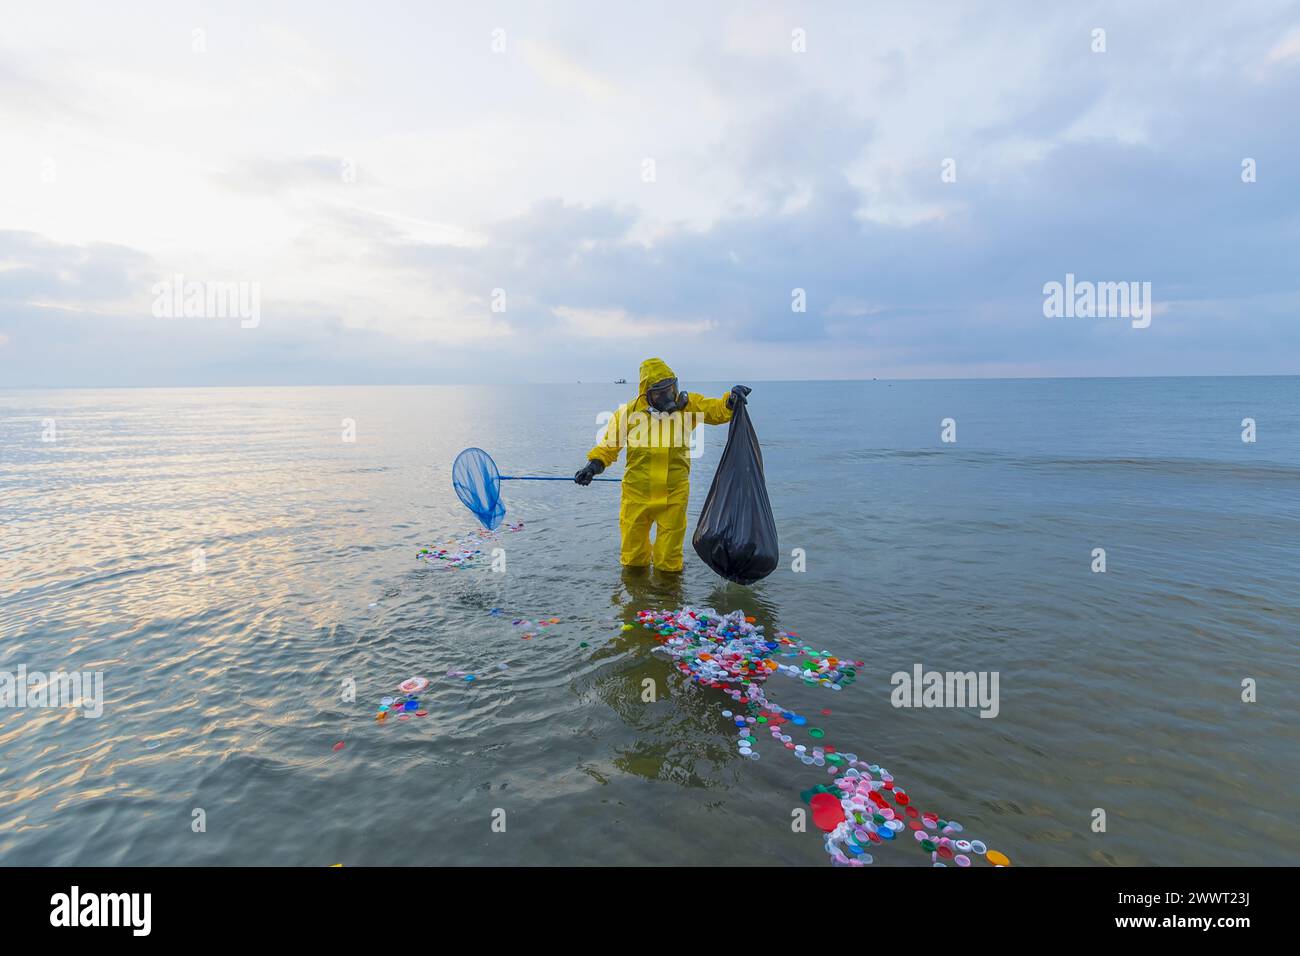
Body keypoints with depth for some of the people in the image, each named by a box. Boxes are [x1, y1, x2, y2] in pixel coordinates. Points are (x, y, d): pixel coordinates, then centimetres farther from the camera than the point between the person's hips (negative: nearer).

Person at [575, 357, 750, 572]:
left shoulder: (688, 405, 0)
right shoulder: (628, 412, -3)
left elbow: (718, 410, 1)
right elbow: (609, 444, 5)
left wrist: (732, 400, -20)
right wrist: (594, 465, -9)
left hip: (674, 492, 0)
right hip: (637, 491, 0)